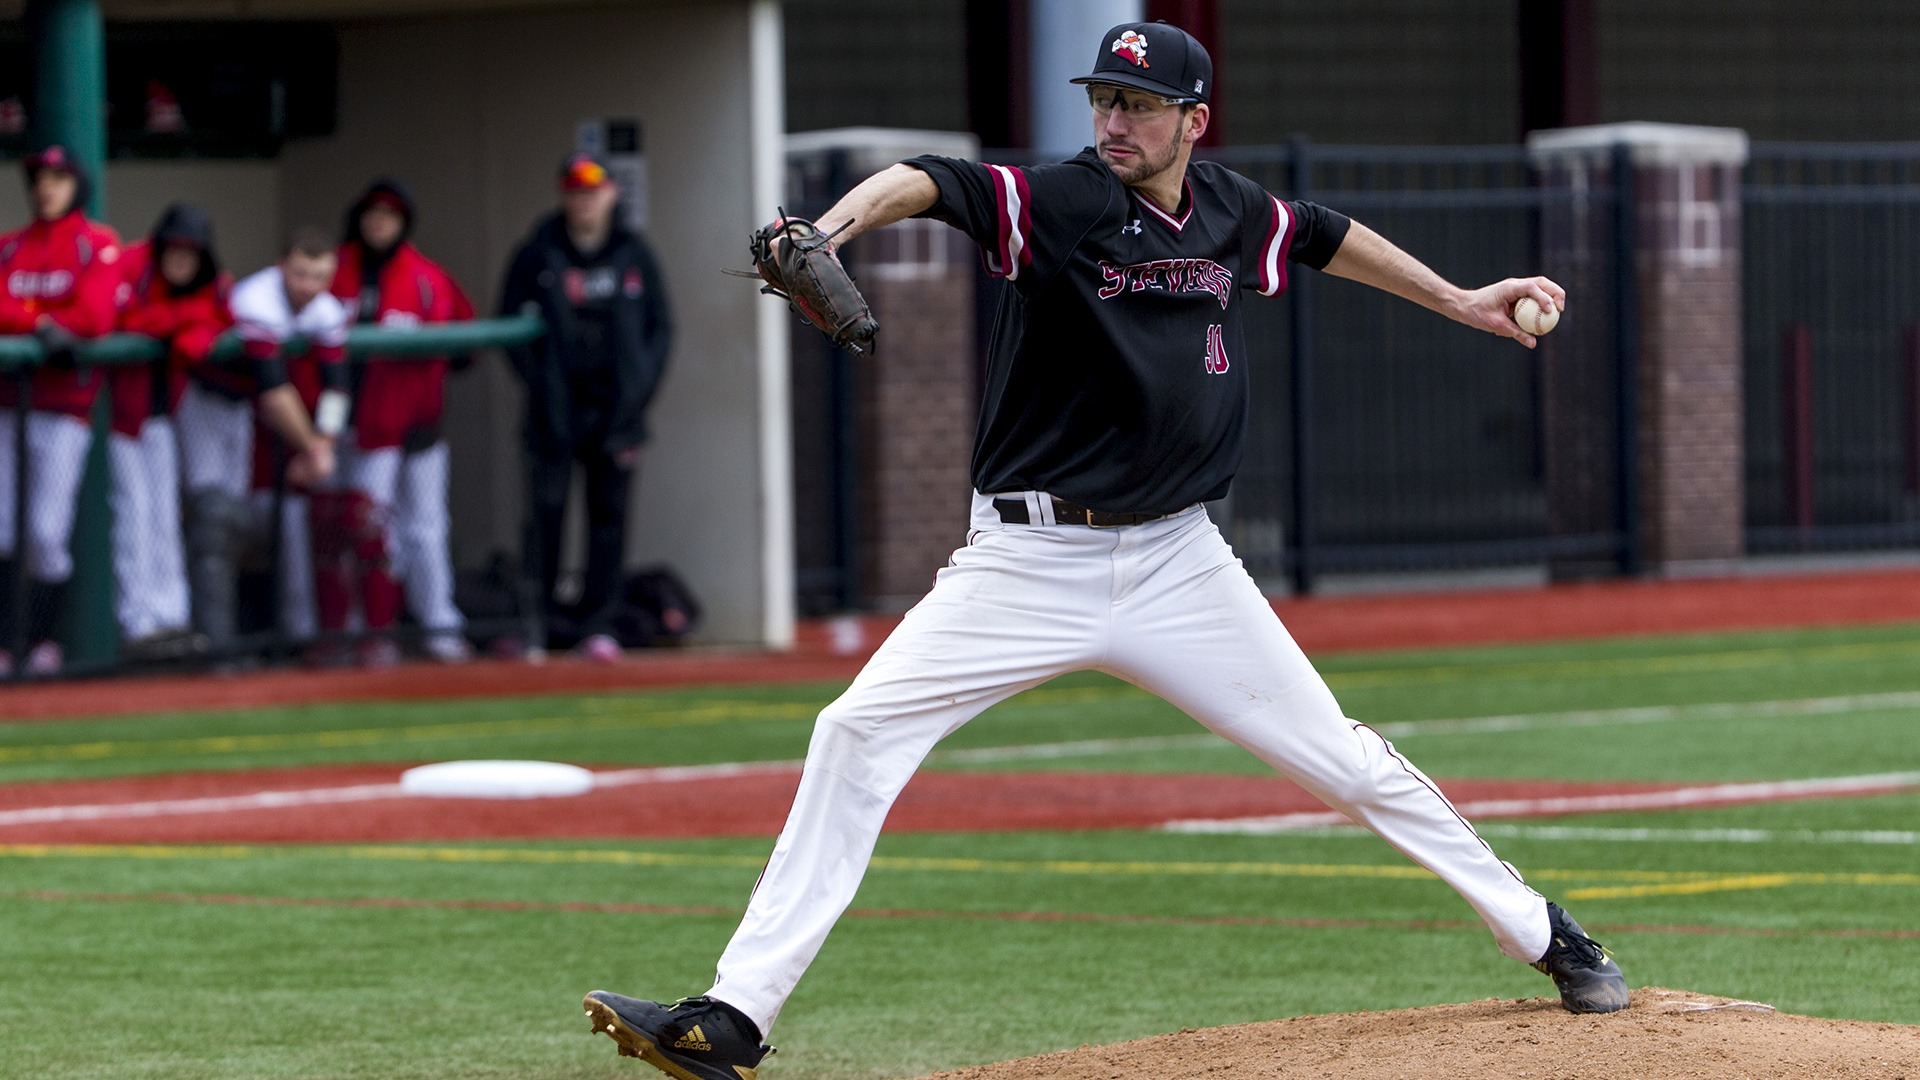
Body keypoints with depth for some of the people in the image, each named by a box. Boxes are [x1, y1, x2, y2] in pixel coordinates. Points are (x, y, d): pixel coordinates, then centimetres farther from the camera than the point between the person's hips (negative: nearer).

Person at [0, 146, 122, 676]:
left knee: (47, 531, -9)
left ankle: (43, 641, 2)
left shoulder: (98, 244, 4)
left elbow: (96, 315, -9)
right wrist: (44, 323, -11)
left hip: (64, 399, -3)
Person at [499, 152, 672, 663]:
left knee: (609, 514, 1)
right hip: (556, 407, -2)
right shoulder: (537, 255, 2)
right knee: (545, 511, -8)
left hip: (616, 406, 2)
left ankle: (596, 625, 6)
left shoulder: (634, 255, 8)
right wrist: (538, 384, -7)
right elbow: (511, 324, 4)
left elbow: (660, 326, 11)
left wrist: (640, 387, -1)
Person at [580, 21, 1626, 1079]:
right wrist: (831, 229, -50)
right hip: (1029, 566, -3)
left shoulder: (1235, 215, 4)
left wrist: (1457, 301, 35)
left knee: (1342, 757, 5)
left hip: (1178, 563, 3)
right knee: (859, 732, -16)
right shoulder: (1058, 202, -10)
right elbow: (920, 182, -29)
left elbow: (1327, 236, 26)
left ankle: (1543, 937, 24)